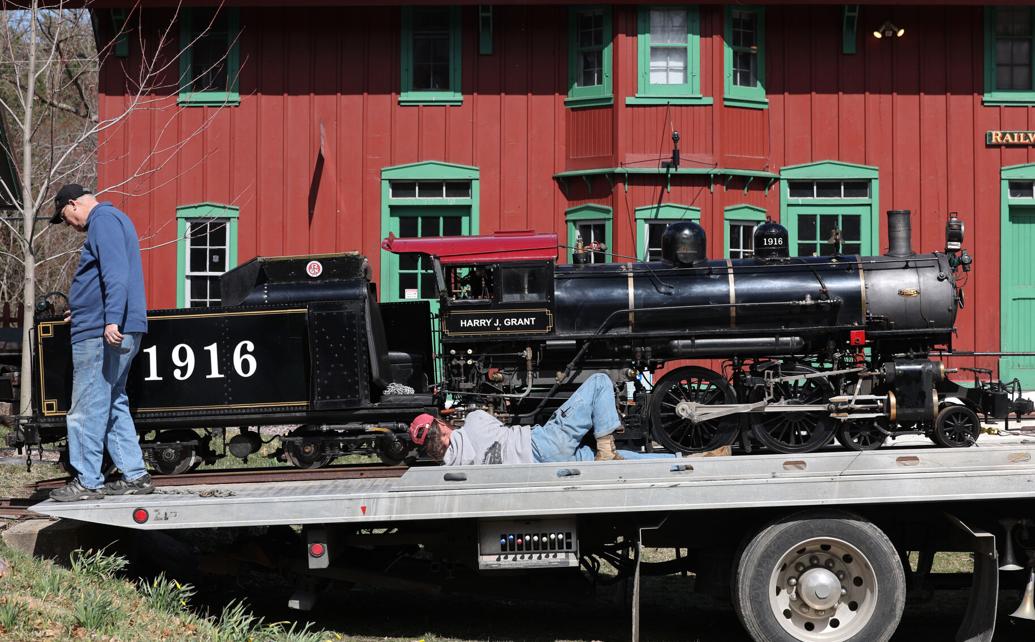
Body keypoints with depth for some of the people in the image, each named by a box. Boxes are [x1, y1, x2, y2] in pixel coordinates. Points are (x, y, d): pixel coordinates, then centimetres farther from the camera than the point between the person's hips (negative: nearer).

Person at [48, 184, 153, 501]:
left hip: (102, 333, -11)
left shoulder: (102, 220, -10)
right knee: (113, 405, 14)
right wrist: (80, 310, 38)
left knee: (87, 410, -6)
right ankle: (135, 476, 15)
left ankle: (87, 482, -2)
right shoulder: (112, 219, 22)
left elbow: (116, 274, -23)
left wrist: (112, 320, -30)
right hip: (119, 332, 11)